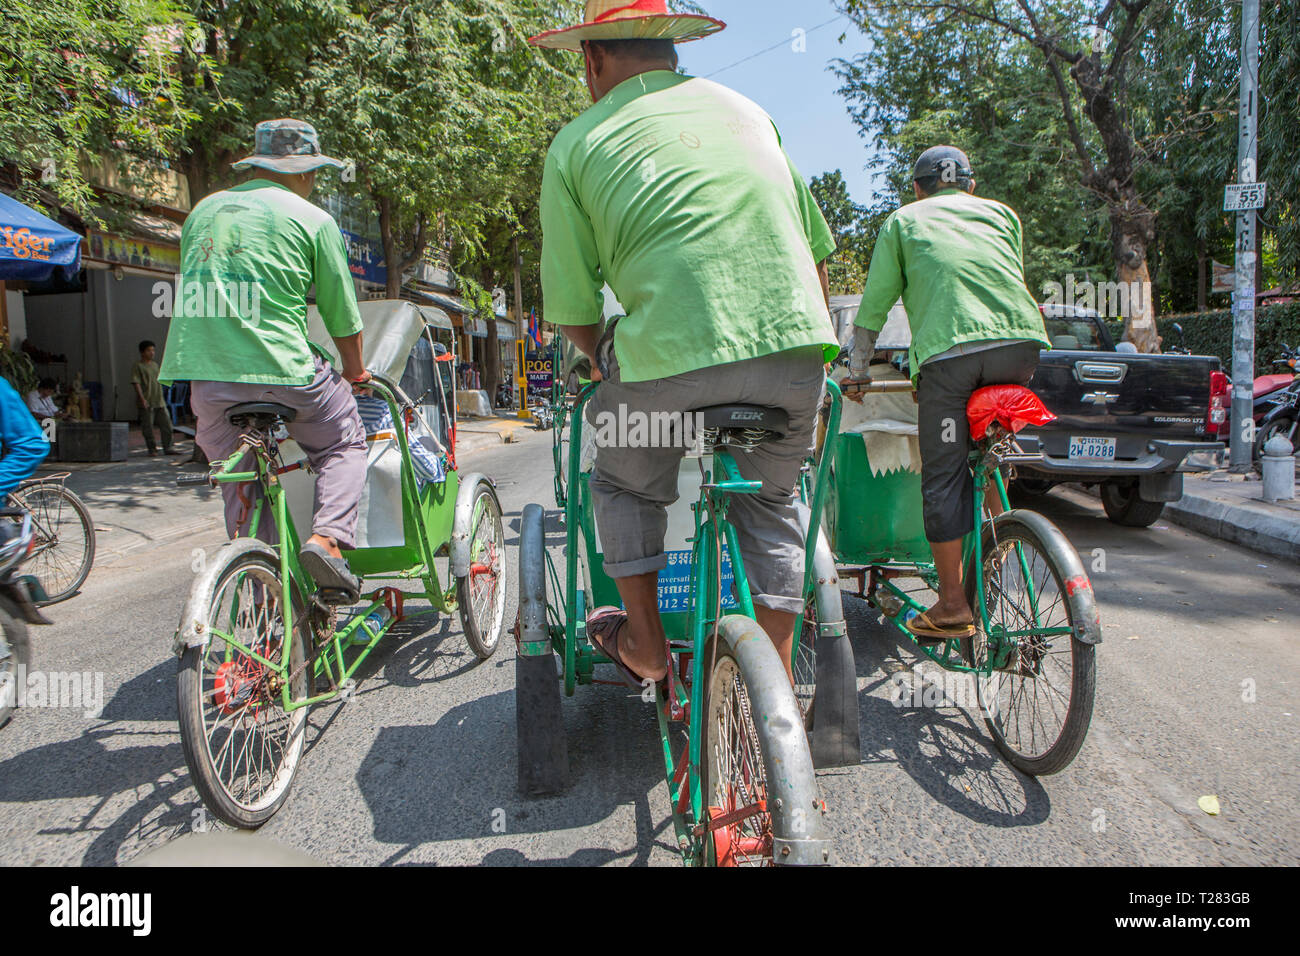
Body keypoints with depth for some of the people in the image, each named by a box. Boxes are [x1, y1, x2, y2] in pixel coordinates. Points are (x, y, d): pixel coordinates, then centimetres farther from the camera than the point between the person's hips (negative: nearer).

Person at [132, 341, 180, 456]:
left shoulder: (155, 365, 17)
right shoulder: (138, 366, -5)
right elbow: (136, 383, -13)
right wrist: (142, 398, -22)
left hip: (159, 402, 6)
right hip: (146, 403, -6)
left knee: (166, 424, 3)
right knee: (148, 427, -1)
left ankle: (168, 448, 8)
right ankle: (152, 449, 7)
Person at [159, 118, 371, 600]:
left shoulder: (203, 211, 18)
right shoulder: (312, 219, 2)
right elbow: (343, 317, 6)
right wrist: (355, 372, 22)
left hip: (203, 373, 5)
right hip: (281, 369, -4)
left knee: (240, 483, 16)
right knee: (343, 444, 17)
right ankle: (328, 538, -3)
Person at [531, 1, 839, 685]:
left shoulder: (578, 143, 9)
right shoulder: (744, 108, 21)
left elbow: (572, 307, 7)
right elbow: (818, 248, 22)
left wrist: (604, 365, 26)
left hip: (672, 354, -3)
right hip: (795, 346, 4)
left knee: (625, 482, 25)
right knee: (770, 500, 24)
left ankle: (643, 643, 31)